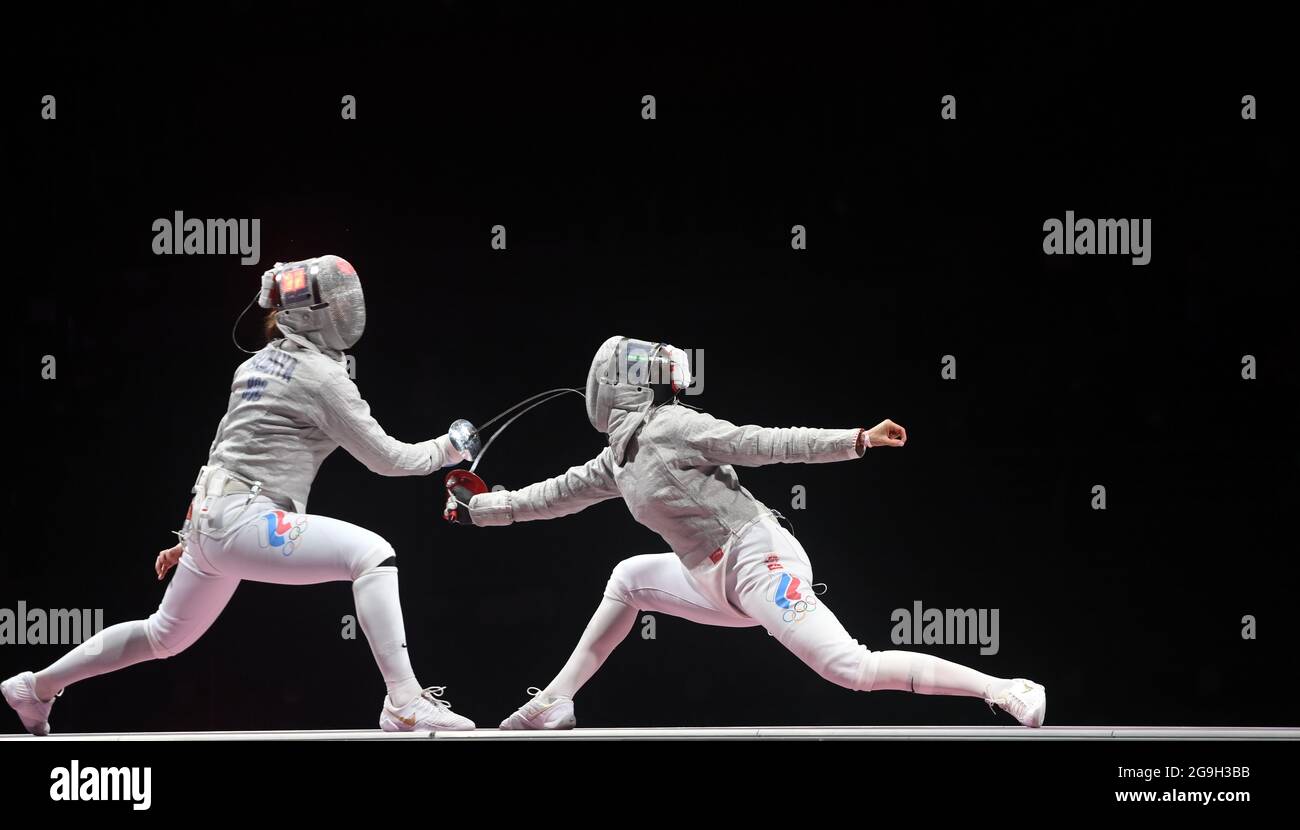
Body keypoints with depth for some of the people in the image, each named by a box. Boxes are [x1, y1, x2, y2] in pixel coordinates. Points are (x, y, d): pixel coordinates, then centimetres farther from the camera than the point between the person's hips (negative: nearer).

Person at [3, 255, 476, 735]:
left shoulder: (259, 364, 16)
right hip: (245, 524, -9)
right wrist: (444, 451, 10)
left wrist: (192, 538, 27)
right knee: (372, 555, -20)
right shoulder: (321, 375, -10)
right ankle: (404, 704, -28)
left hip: (213, 517, 9)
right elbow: (385, 458, -6)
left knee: (166, 637, 26)